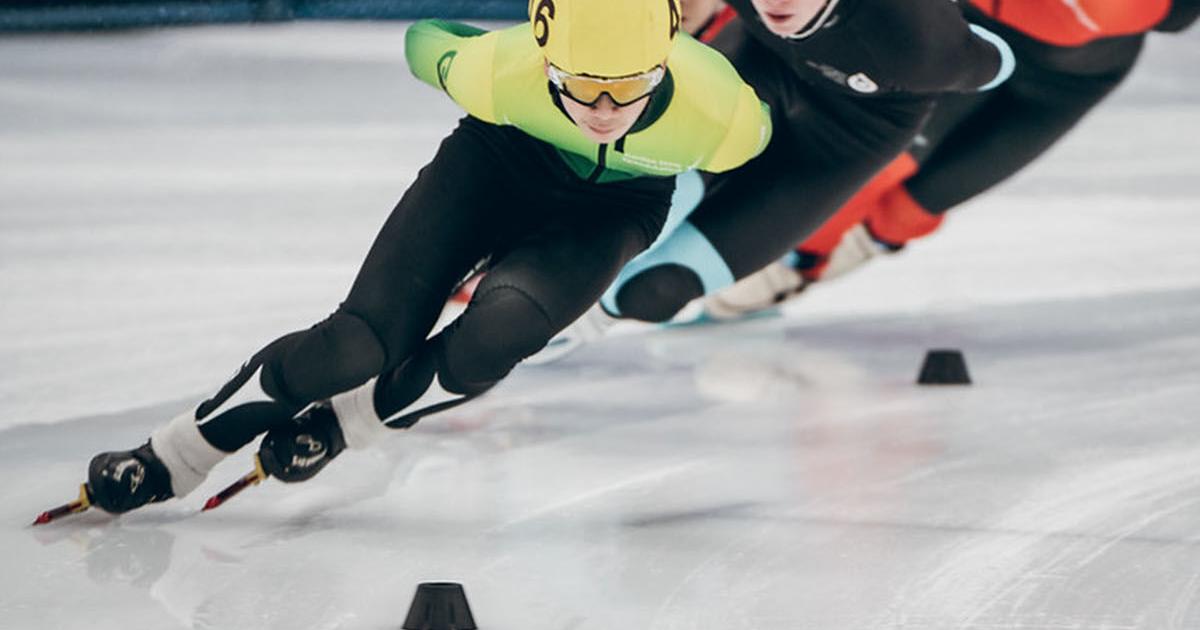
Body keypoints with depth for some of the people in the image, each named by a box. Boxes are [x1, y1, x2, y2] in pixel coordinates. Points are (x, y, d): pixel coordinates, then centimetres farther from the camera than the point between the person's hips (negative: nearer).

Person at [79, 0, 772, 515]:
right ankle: (178, 455, 5)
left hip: (613, 205, 0)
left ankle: (341, 425, -2)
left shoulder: (724, 115, -37)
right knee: (364, 340, -14)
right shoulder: (501, 72, -36)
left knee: (498, 329, -29)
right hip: (500, 160, 0)